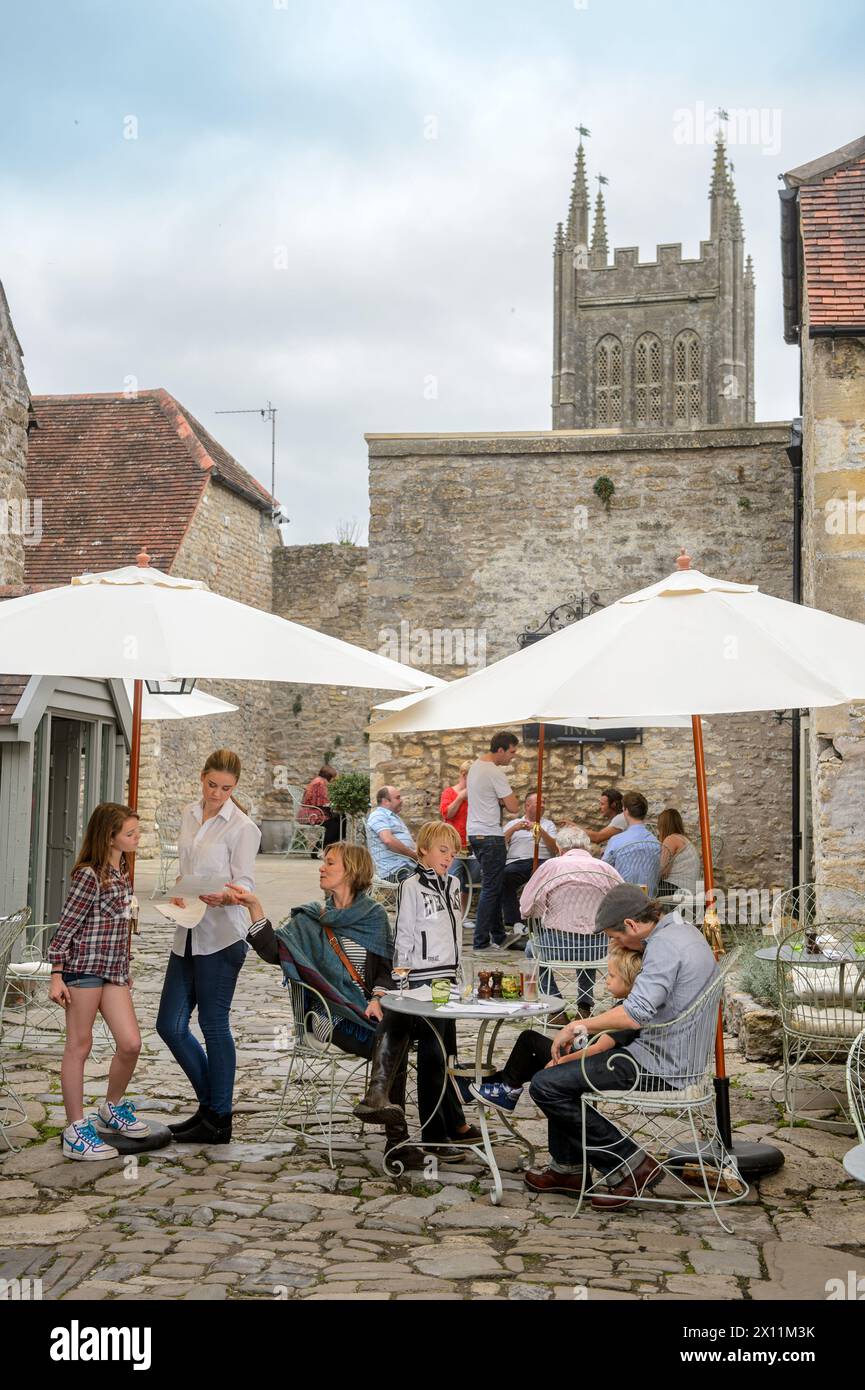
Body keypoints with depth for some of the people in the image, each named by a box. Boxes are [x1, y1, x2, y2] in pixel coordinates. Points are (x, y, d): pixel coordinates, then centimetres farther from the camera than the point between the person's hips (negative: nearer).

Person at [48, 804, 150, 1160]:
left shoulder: (121, 871, 12)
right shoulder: (89, 876, -13)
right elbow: (66, 926, -12)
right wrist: (56, 976, -14)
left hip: (113, 969, 8)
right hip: (83, 968, -8)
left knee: (131, 1043, 3)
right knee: (79, 1047, 1)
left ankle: (113, 1106, 27)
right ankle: (75, 1131, 8)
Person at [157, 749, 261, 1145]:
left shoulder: (242, 827, -9)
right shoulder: (189, 816, 12)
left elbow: (245, 883, -12)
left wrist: (223, 896, -33)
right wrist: (181, 896, 1)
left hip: (221, 937, -7)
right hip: (188, 934, 7)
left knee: (214, 1024, 0)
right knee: (170, 1025, 8)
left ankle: (219, 1119, 13)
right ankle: (212, 1102, 25)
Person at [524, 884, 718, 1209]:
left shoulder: (665, 945, -22)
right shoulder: (683, 930, 12)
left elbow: (636, 1013, -33)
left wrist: (580, 1025, -22)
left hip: (658, 1066, -11)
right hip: (672, 1055, 11)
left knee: (545, 1085, -13)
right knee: (564, 1058, 24)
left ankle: (631, 1165, -8)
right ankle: (567, 1168, 26)